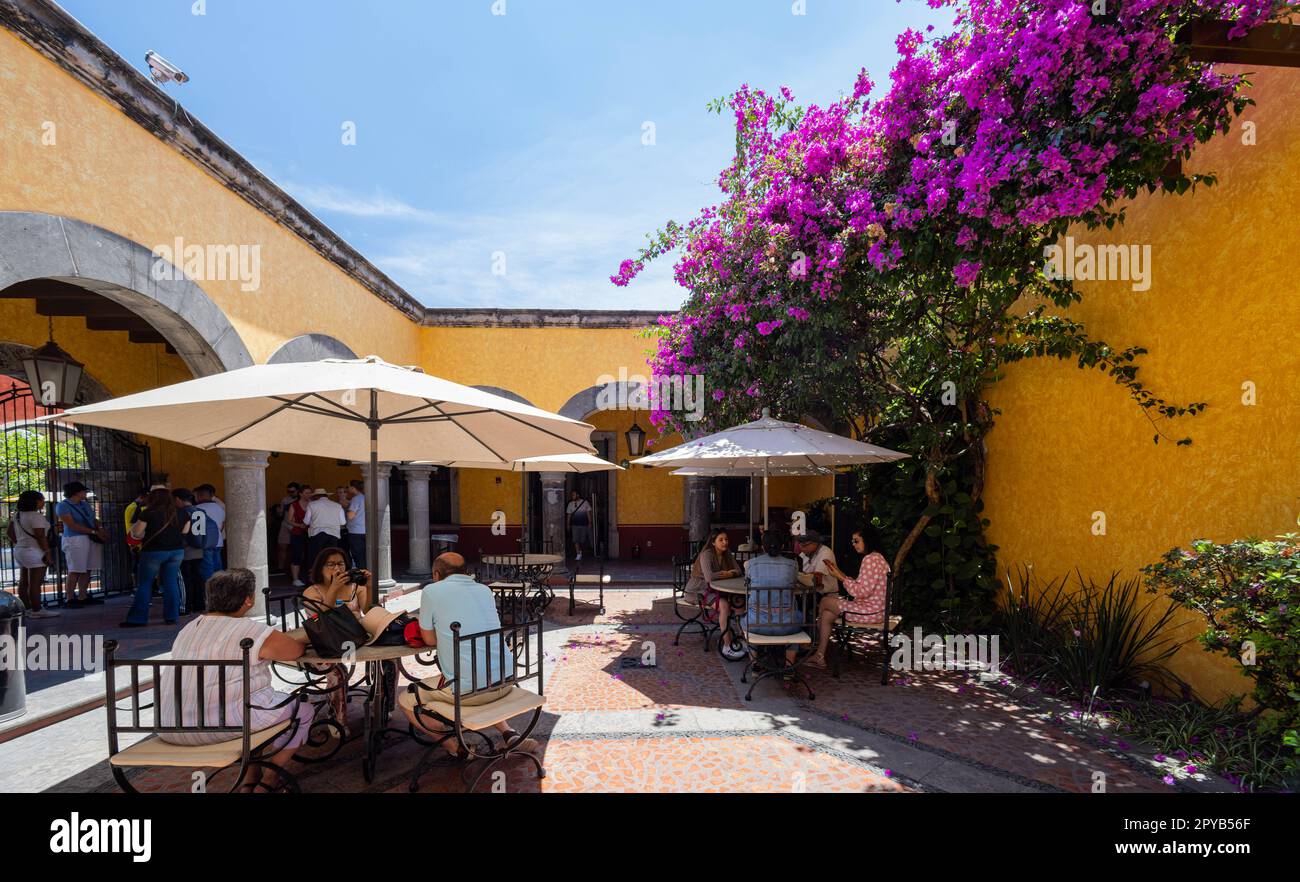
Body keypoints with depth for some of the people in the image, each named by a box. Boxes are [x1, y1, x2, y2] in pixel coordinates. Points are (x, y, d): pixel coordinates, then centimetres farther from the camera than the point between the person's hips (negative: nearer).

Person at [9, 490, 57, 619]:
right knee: (35, 583, -6)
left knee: (23, 582, 12)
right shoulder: (36, 516, -18)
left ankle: (26, 609, 18)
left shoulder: (17, 515, 11)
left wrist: (19, 543, 22)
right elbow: (41, 537, -20)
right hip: (34, 552, -10)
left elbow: (10, 531, 19)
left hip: (19, 551, 10)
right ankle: (37, 611, -4)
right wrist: (48, 554, -17)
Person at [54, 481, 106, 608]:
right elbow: (72, 525, -13)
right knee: (75, 571, -7)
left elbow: (94, 520, 20)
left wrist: (100, 529, -1)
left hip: (92, 539, 7)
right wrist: (94, 532, -17)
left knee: (87, 570, 7)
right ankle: (70, 599, -2)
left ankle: (82, 597, 13)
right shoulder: (63, 506, -5)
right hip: (75, 540, -7)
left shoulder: (86, 505, 16)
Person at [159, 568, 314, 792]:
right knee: (303, 710, 12)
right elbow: (297, 649, 3)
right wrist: (303, 640, 27)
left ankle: (249, 781, 28)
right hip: (223, 725, -8)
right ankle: (268, 784, 16)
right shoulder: (254, 632, -10)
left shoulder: (189, 629, 13)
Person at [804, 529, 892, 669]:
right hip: (871, 606, 10)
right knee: (826, 615, 7)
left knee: (825, 601, 1)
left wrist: (840, 577, -16)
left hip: (870, 611, -10)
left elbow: (862, 592, -23)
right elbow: (861, 586, 14)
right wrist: (839, 572, 10)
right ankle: (819, 656, 8)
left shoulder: (870, 559, -19)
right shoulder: (876, 558, 16)